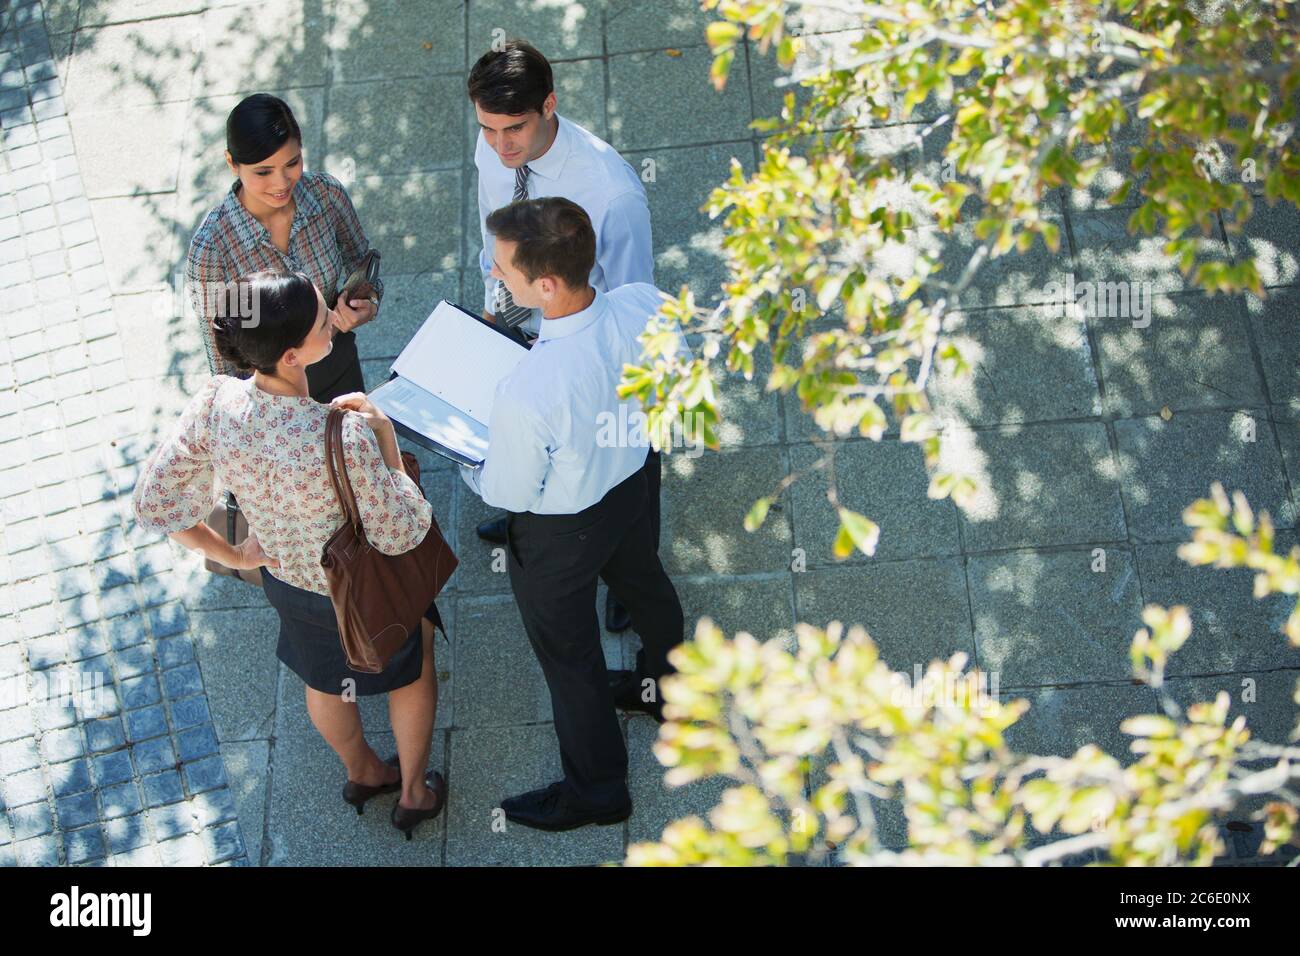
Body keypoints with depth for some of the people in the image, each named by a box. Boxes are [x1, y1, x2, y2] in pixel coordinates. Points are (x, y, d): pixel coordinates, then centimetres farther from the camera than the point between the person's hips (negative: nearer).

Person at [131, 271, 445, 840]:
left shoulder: (214, 403, -27)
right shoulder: (343, 441, -43)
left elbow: (153, 502, -16)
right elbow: (401, 535, -28)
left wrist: (232, 556, -2)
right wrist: (385, 438, -21)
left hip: (286, 578, 5)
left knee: (324, 680, 34)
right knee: (413, 670, 30)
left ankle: (361, 774, 63)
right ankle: (414, 795, 52)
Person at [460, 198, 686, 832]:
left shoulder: (525, 393, -43)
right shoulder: (646, 305, -26)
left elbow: (509, 494, -23)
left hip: (558, 534, -6)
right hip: (631, 487, 6)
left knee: (569, 659, 21)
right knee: (644, 586, 35)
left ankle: (596, 791, 46)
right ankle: (666, 689, 67)